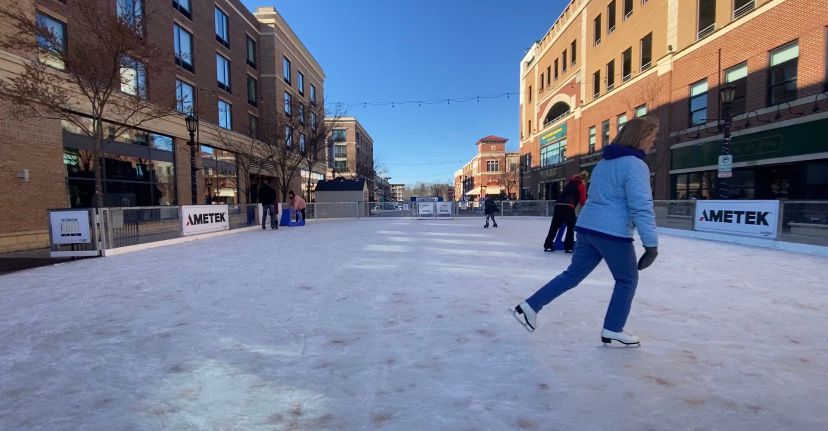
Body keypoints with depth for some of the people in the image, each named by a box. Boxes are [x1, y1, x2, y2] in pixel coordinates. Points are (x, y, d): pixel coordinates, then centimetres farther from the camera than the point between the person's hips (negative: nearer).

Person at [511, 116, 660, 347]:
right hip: (613, 233, -8)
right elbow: (641, 207, -19)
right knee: (627, 280, 13)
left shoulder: (603, 164, 17)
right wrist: (651, 243, -17)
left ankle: (530, 306, 9)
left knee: (573, 274, 13)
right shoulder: (635, 165, -12)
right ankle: (612, 330, 20)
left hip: (587, 228, 8)